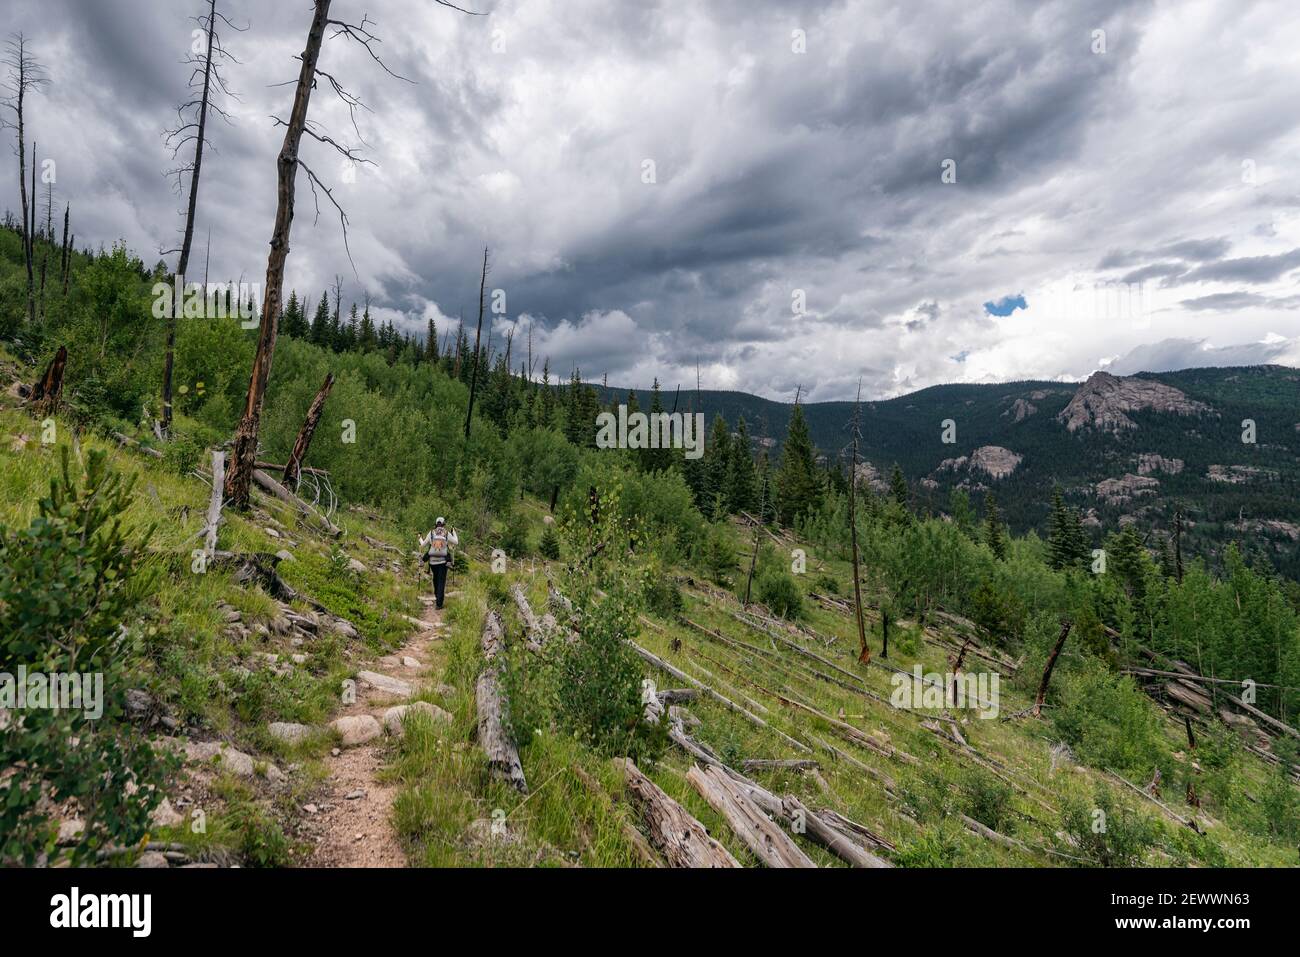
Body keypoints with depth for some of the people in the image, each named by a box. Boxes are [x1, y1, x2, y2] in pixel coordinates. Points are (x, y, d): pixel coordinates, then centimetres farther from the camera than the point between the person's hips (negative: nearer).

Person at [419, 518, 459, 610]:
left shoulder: (431, 533, 0)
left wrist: (420, 538, 29)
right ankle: (438, 603, -6)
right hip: (443, 561, -2)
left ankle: (437, 595, 43)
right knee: (441, 581, 1)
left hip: (432, 561, 2)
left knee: (435, 578, 27)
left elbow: (423, 545, 9)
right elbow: (456, 542, 9)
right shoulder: (447, 533, -4)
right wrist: (454, 532, 22)